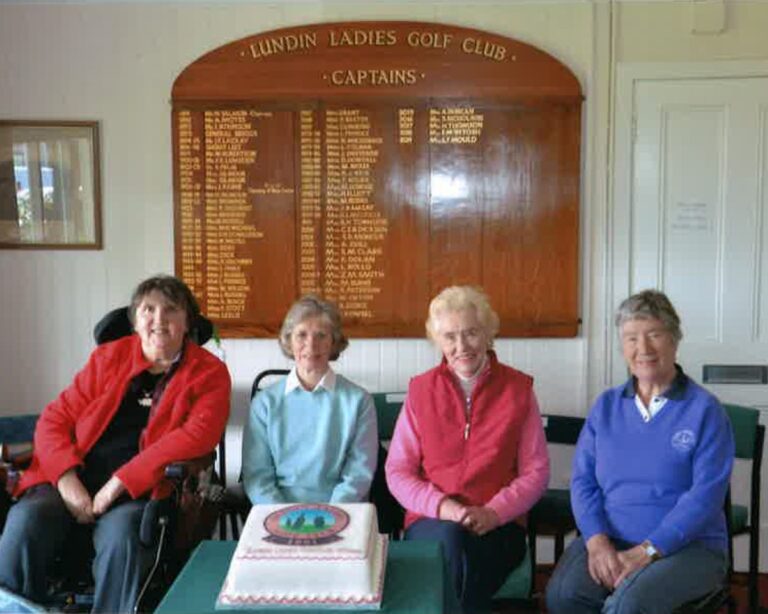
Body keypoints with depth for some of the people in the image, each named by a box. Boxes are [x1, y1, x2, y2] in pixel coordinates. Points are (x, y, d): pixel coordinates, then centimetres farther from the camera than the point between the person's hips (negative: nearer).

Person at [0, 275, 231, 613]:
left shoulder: (209, 373, 4)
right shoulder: (108, 357, 14)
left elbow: (198, 434, -11)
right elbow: (54, 420, 11)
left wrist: (121, 481, -18)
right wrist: (66, 479, -9)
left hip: (140, 492, -3)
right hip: (74, 483, 3)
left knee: (121, 534, -34)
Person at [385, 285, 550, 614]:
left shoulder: (518, 389, 6)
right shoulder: (420, 390, 8)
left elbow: (536, 471, 4)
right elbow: (397, 471, 6)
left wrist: (493, 512, -13)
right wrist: (441, 506, -12)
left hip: (497, 525, -1)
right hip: (432, 523, 1)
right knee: (451, 538, -33)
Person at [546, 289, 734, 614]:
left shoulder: (704, 410, -1)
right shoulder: (606, 406, 12)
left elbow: (706, 494, -10)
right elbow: (583, 480, 6)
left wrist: (648, 551, -18)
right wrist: (597, 540, -12)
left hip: (687, 546, -3)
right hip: (609, 540, 3)